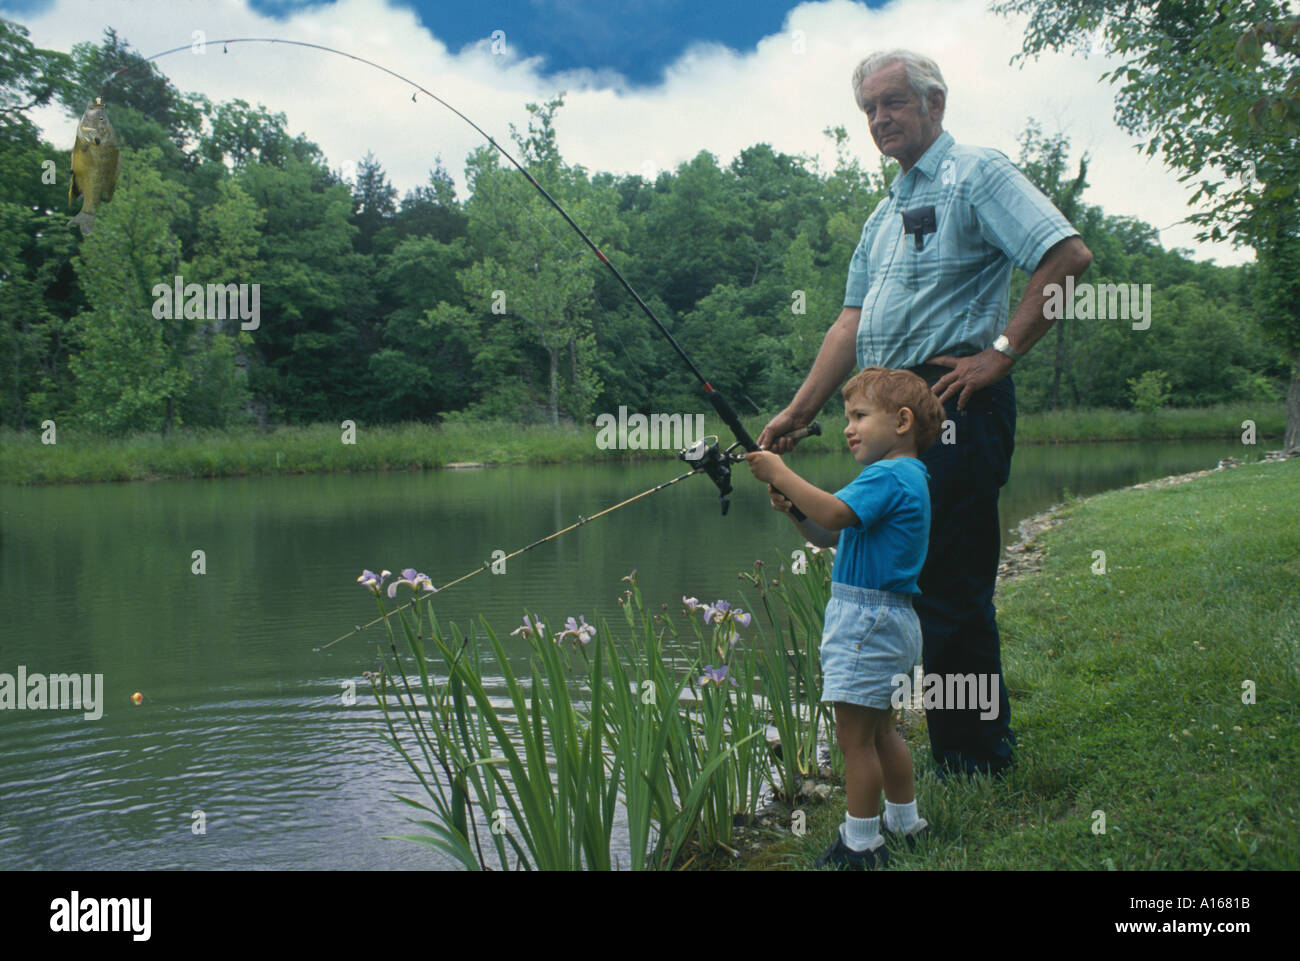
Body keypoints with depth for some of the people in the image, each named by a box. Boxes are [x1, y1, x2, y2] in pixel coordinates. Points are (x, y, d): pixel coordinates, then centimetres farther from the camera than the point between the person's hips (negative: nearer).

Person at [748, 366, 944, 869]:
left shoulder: (889, 476, -15)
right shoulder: (904, 477, 18)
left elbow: (835, 513, -32)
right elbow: (829, 536, 19)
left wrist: (781, 474, -22)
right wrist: (793, 506, 2)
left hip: (870, 620, -11)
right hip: (885, 620, 11)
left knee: (854, 735, -4)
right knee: (880, 729, 20)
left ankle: (861, 845, 5)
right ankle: (905, 823, 32)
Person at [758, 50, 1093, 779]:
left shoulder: (978, 174, -2)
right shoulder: (886, 213, 24)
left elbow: (1070, 256, -14)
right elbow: (853, 322, 21)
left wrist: (1000, 352, -16)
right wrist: (800, 410, 13)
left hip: (955, 400, -9)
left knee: (951, 586, -9)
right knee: (901, 579, 12)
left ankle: (976, 760, 2)